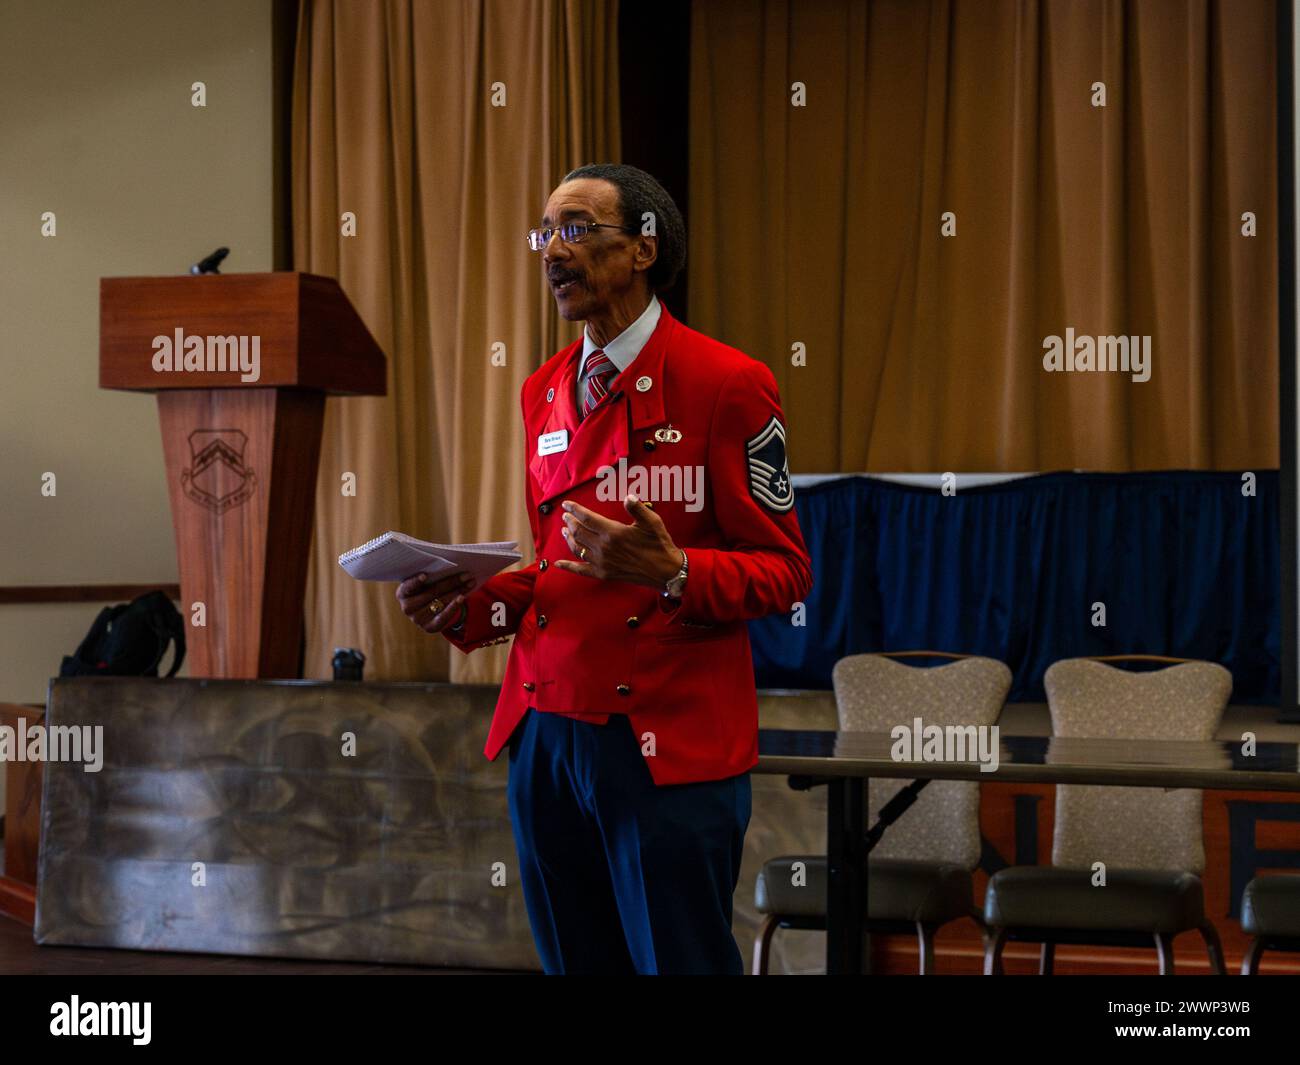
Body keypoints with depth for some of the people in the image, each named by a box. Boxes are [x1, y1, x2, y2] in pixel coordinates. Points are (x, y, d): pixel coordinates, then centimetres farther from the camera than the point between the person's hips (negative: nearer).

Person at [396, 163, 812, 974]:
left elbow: (784, 570, -7)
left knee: (681, 960, -1)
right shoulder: (544, 392, 14)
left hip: (667, 747, -6)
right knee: (576, 963, 11)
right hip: (546, 732, 6)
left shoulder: (727, 383, -7)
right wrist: (470, 605, 3)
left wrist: (672, 572, -24)